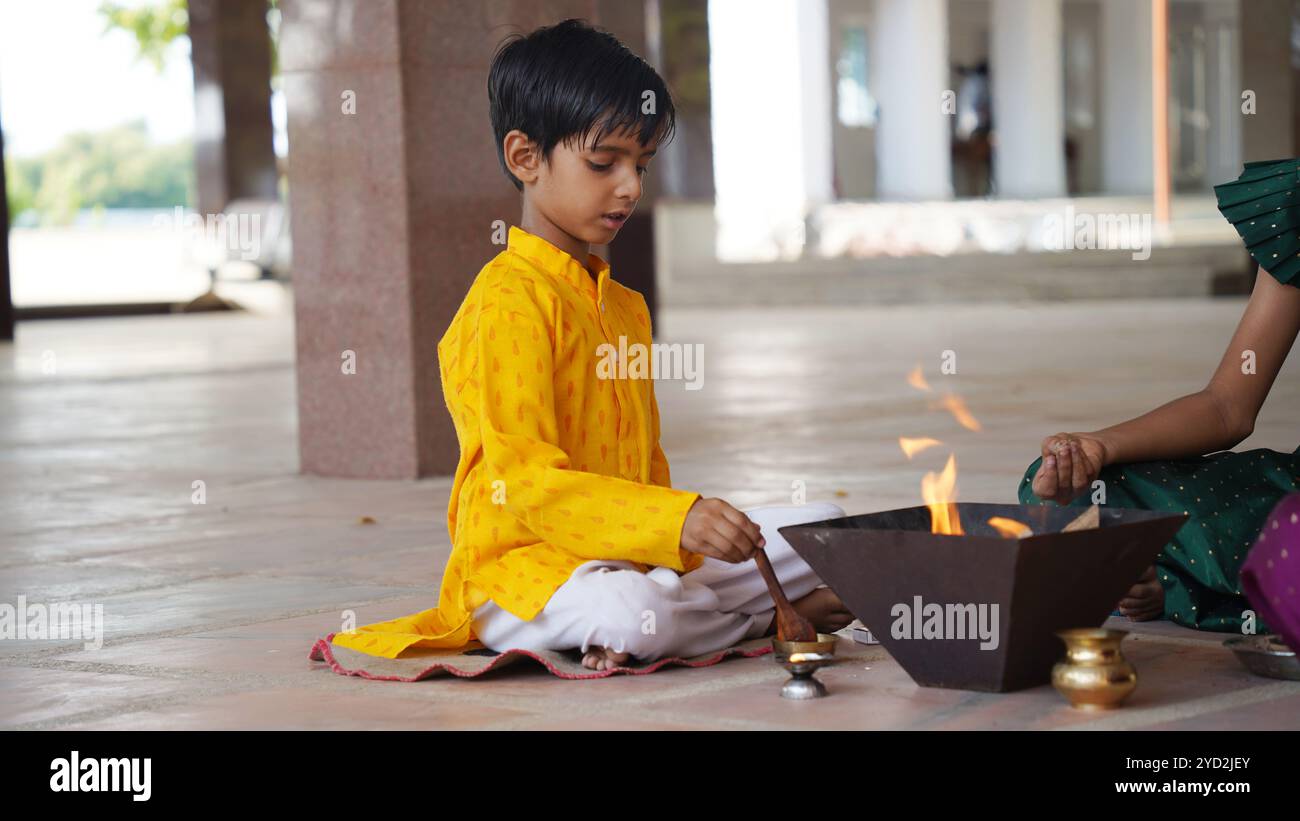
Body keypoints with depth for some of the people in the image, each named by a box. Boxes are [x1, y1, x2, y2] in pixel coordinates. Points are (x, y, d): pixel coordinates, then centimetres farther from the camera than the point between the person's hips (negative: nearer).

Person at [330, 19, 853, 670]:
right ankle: (764, 617, -10)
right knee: (630, 611, -38)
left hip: (633, 557, 8)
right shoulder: (508, 301, -13)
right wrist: (677, 520, -32)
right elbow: (526, 481, -23)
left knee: (827, 533, 7)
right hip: (520, 564, -8)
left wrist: (678, 542, 4)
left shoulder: (625, 305, 18)